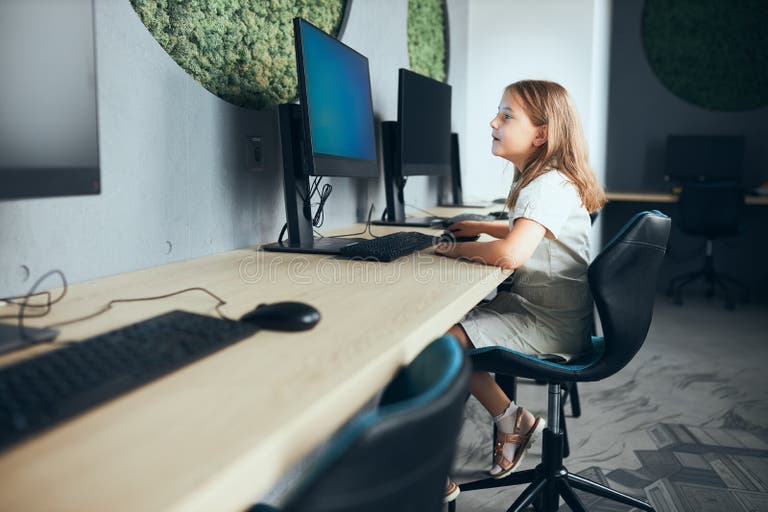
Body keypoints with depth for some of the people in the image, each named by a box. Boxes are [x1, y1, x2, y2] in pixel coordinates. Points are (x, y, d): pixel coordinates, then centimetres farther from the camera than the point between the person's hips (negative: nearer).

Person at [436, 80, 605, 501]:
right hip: (533, 307, 10)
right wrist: (480, 227, 18)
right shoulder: (542, 180, 11)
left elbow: (511, 253, -36)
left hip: (550, 325, -10)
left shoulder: (548, 186, -21)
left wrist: (455, 249, -20)